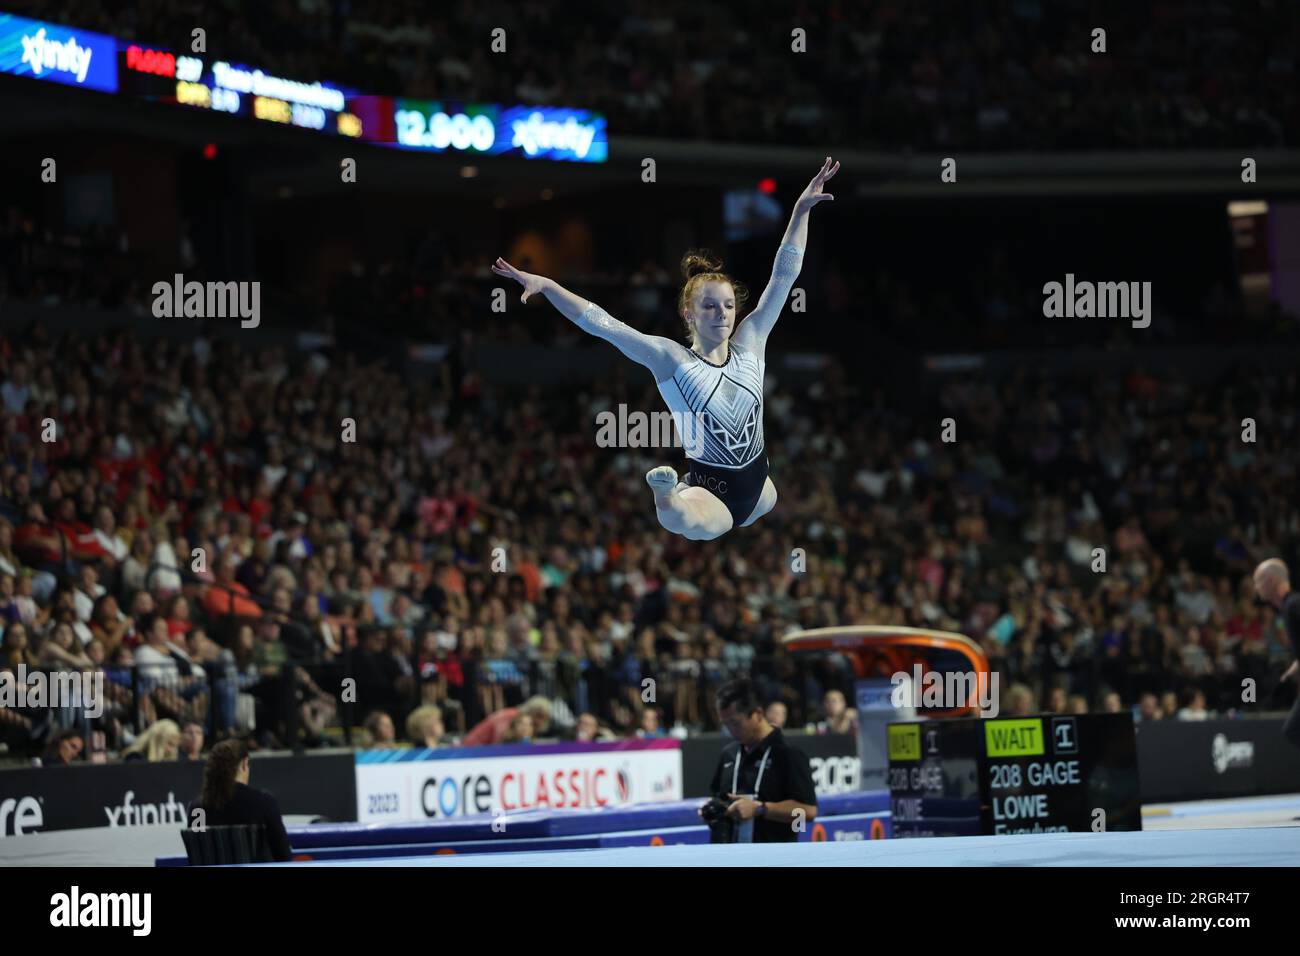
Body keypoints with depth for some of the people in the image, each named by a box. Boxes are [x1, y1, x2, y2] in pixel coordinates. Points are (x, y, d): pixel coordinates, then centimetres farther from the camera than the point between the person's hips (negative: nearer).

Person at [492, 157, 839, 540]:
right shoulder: (671, 359, -9)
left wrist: (801, 210, -2)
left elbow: (783, 279, 2)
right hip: (709, 490, -7)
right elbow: (604, 324, -15)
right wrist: (545, 285, -23)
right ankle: (666, 490, -14)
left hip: (755, 483, 7)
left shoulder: (749, 345, 1)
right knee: (701, 524, -43)